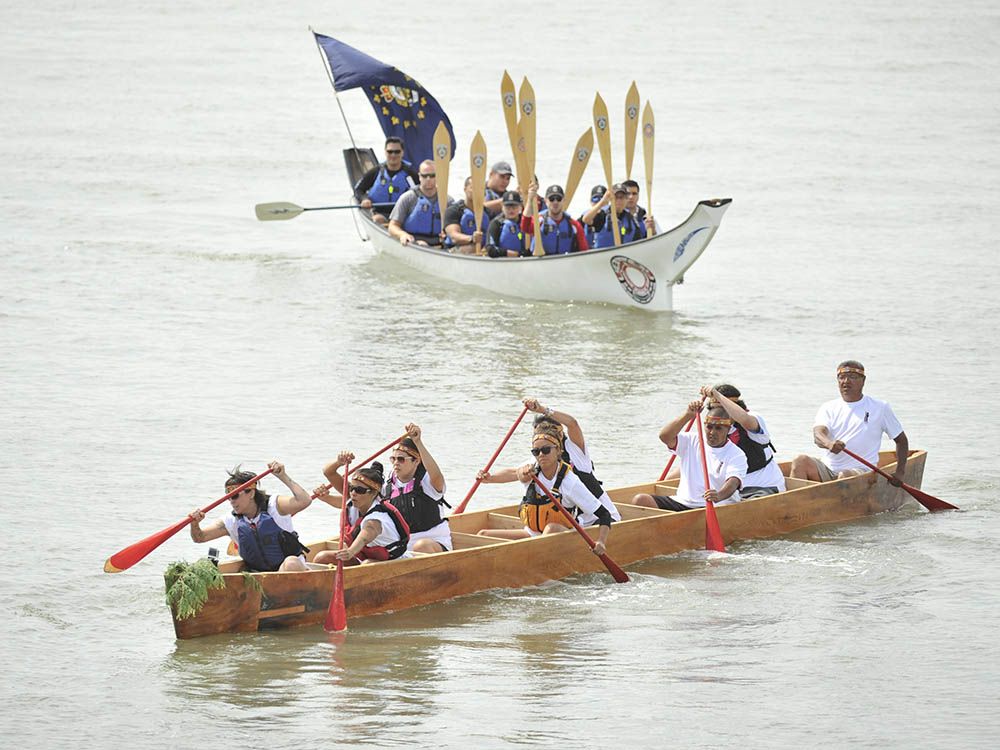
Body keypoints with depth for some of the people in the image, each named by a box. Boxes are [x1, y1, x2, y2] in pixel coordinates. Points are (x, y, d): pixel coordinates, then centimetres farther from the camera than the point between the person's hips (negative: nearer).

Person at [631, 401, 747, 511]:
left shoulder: (737, 455, -2)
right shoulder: (693, 441, 11)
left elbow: (733, 482, -20)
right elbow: (665, 436, -4)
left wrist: (719, 496, -43)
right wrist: (688, 416, -16)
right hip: (682, 503, 4)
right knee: (641, 500, -15)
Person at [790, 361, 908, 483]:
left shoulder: (880, 408, 9)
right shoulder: (828, 408, 12)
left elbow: (901, 440, 16)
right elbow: (818, 433, -8)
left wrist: (900, 472, 3)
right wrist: (828, 443, -33)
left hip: (860, 471, -3)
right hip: (827, 468, 3)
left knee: (845, 476, -37)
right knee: (800, 461, -24)